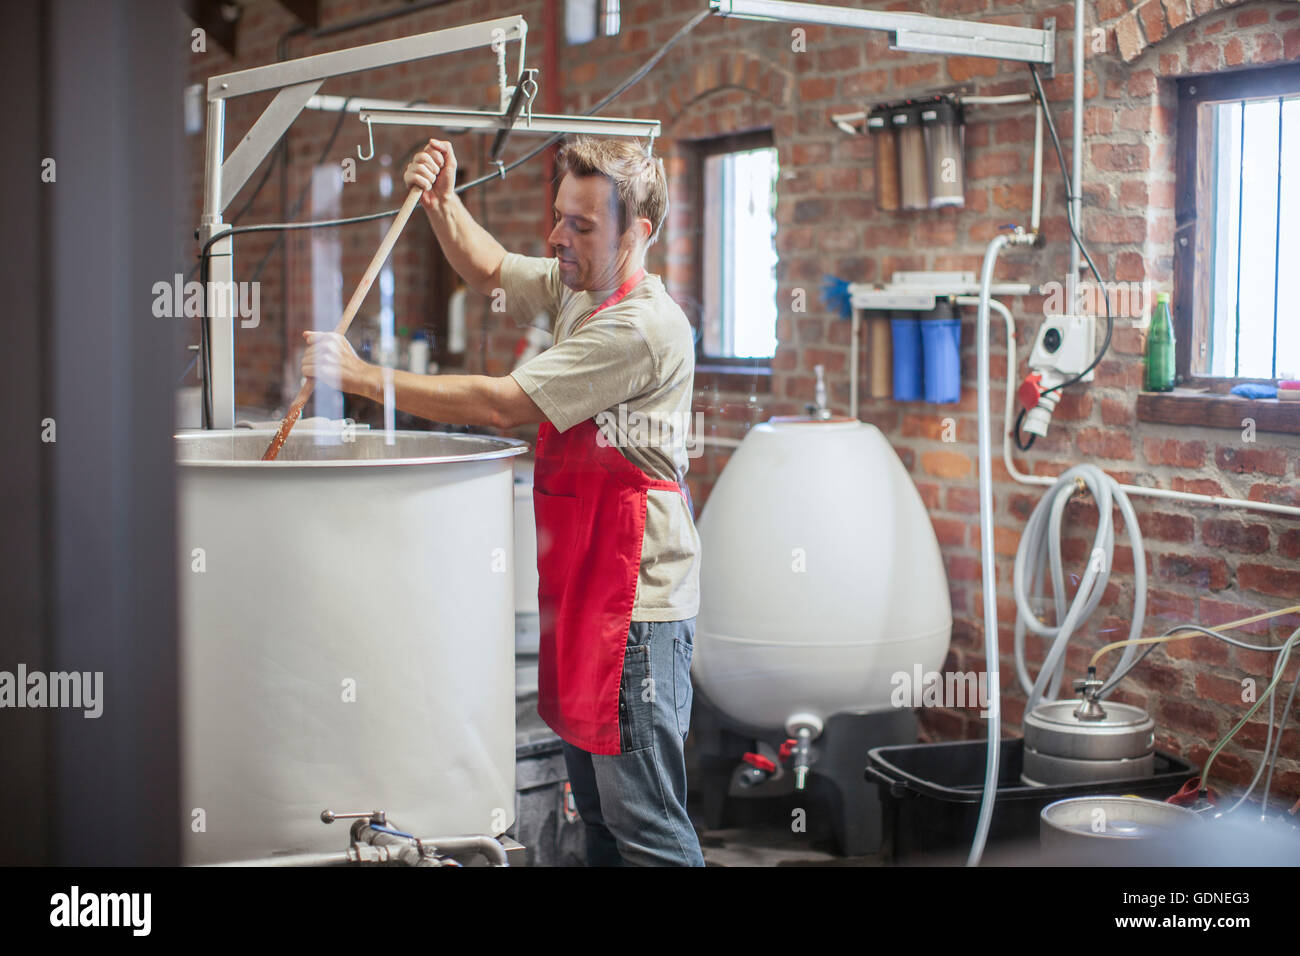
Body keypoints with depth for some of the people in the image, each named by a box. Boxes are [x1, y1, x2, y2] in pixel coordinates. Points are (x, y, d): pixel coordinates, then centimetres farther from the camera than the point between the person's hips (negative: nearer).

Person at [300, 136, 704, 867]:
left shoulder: (643, 325, -20)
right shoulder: (578, 288, 10)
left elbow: (503, 405, -21)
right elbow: (490, 270, 27)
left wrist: (365, 377, -16)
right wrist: (442, 203, 6)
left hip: (638, 600, -10)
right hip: (584, 587, 10)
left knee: (644, 823, -6)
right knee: (596, 804, 17)